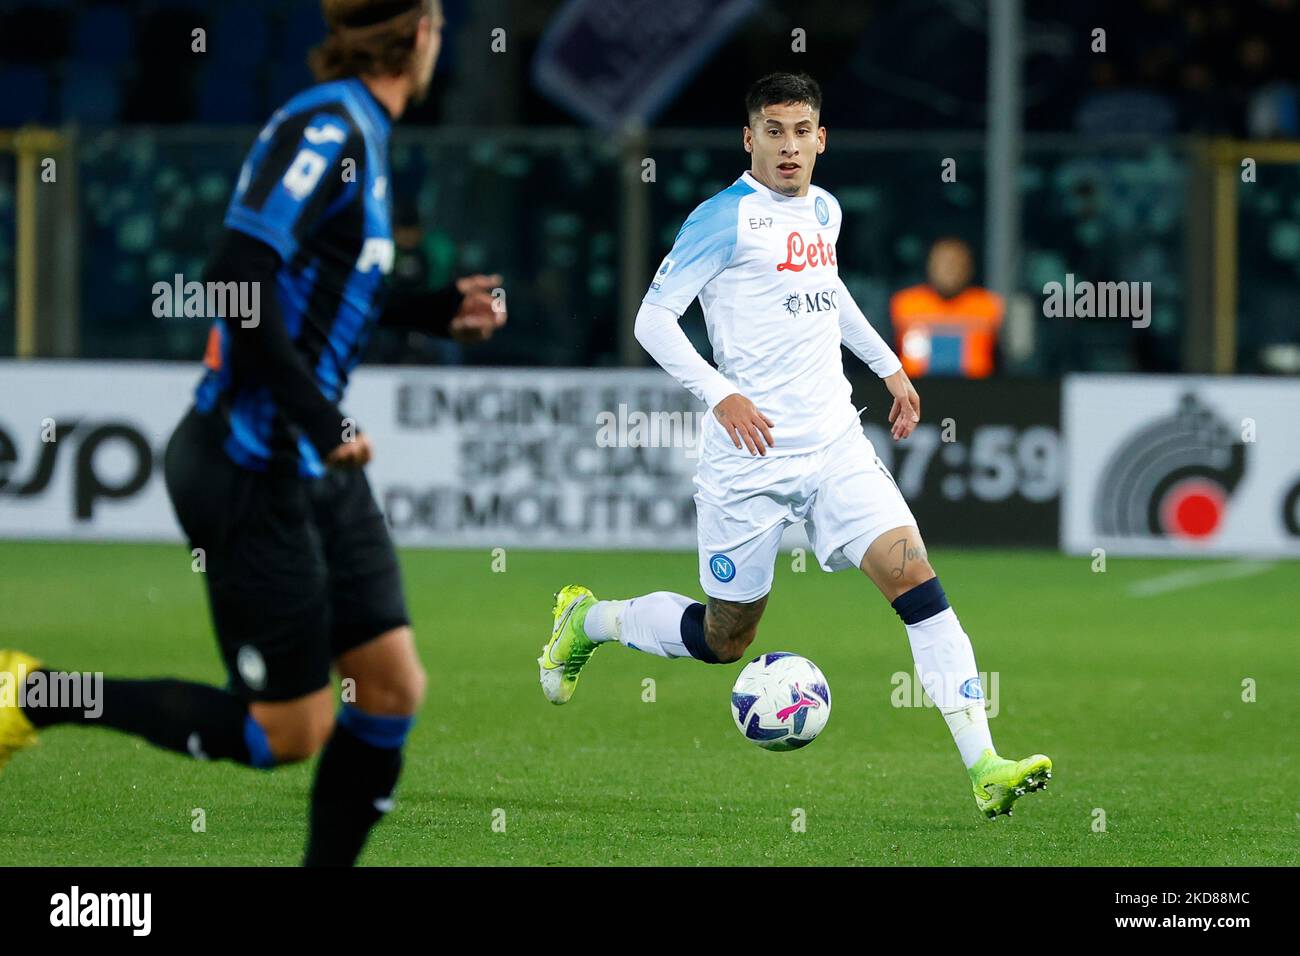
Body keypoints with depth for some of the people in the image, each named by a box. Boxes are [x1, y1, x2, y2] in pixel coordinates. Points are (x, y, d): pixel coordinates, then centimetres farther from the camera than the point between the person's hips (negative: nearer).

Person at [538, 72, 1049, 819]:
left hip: (835, 444, 5)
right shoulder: (727, 218, -10)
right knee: (724, 640, 6)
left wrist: (888, 365, 27)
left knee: (912, 571, -15)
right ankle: (588, 620, 34)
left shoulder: (824, 210, 11)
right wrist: (720, 394, -22)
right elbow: (653, 318, -11)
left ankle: (984, 765, -20)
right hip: (752, 457, -5)